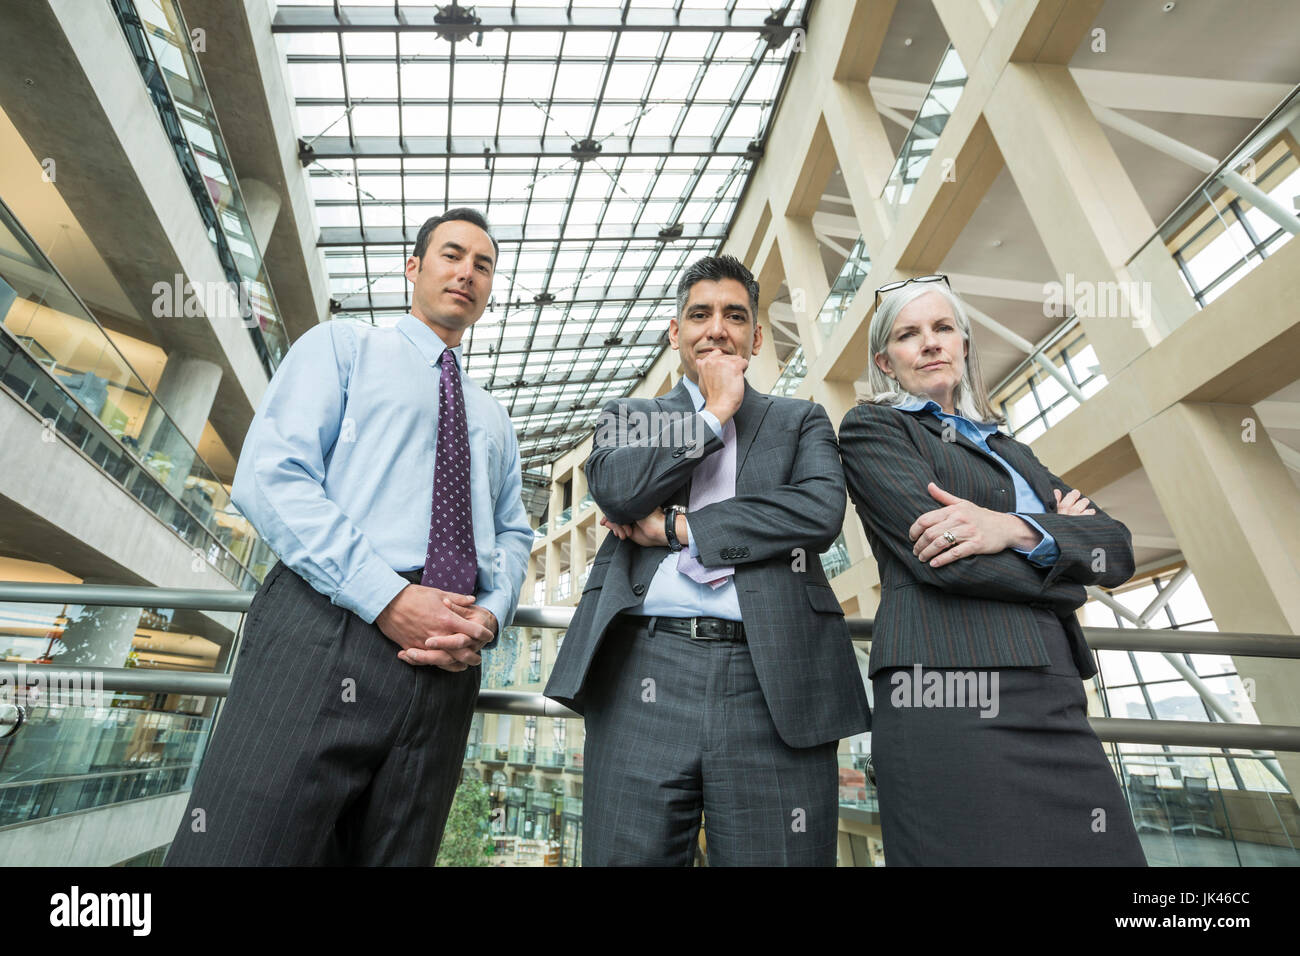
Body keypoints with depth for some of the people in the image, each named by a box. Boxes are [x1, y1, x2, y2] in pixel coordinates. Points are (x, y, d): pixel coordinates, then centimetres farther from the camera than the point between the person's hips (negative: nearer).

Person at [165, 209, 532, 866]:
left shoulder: (492, 418, 25)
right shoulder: (342, 346, 11)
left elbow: (512, 534, 20)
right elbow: (268, 475, -4)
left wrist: (489, 614, -3)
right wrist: (389, 597, -15)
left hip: (447, 661, 5)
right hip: (326, 626, -4)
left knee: (396, 855, 11)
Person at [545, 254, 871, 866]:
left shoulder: (801, 421, 16)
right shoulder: (628, 416, 17)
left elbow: (821, 511, -4)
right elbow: (614, 488, -5)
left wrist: (677, 528, -5)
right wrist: (715, 414, 1)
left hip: (773, 683, 1)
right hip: (644, 676, 1)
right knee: (627, 856, 6)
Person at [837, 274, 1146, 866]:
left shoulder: (1009, 450, 23)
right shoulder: (872, 427, 3)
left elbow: (1117, 550, 8)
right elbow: (942, 557, -12)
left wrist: (1015, 529, -12)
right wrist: (1058, 540, 4)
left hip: (1058, 704, 7)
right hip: (951, 698, -6)